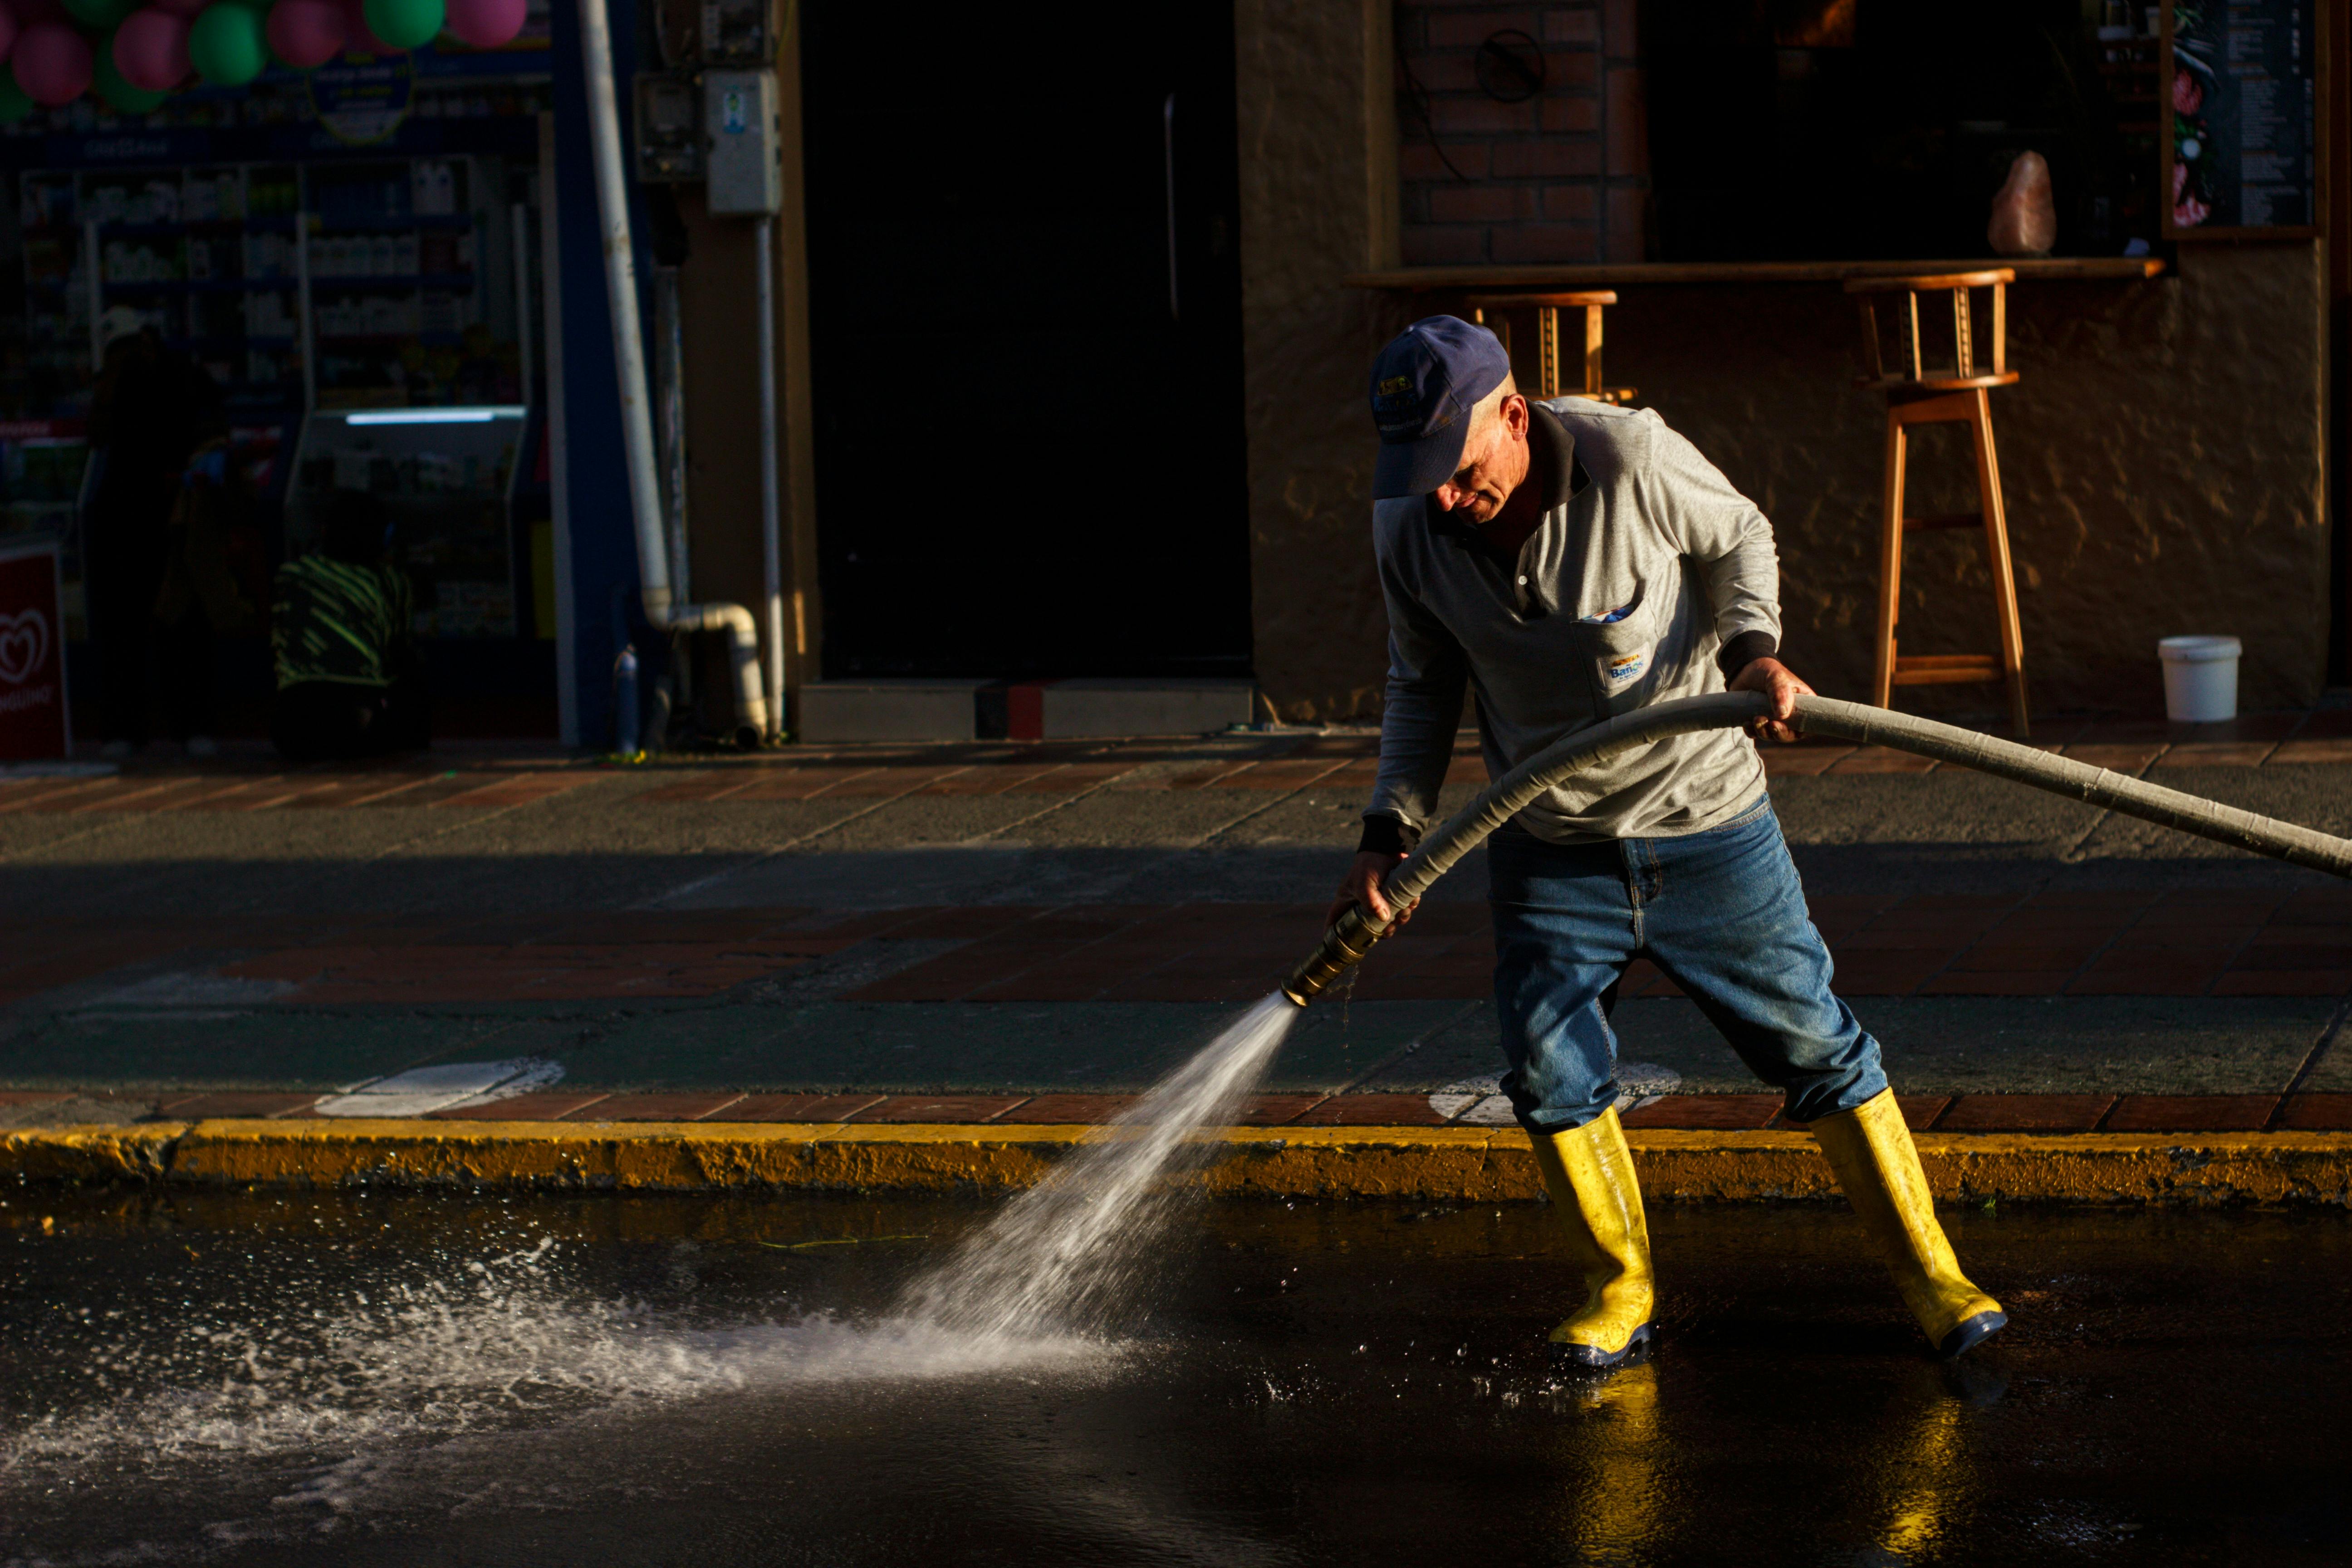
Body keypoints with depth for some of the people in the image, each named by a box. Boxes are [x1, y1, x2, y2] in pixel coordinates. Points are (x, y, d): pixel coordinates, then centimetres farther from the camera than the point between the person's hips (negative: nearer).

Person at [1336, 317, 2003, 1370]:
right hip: (1549, 850, 3)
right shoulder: (1410, 532, -10)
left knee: (1814, 1045, 2)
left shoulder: (1633, 462, -21)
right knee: (1549, 1067, -4)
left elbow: (1739, 538, -1)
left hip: (1704, 820, -2)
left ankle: (1929, 1277, 14)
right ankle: (1618, 1288, 18)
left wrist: (1751, 646, -18)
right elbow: (1423, 688, 6)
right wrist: (1392, 829, -3)